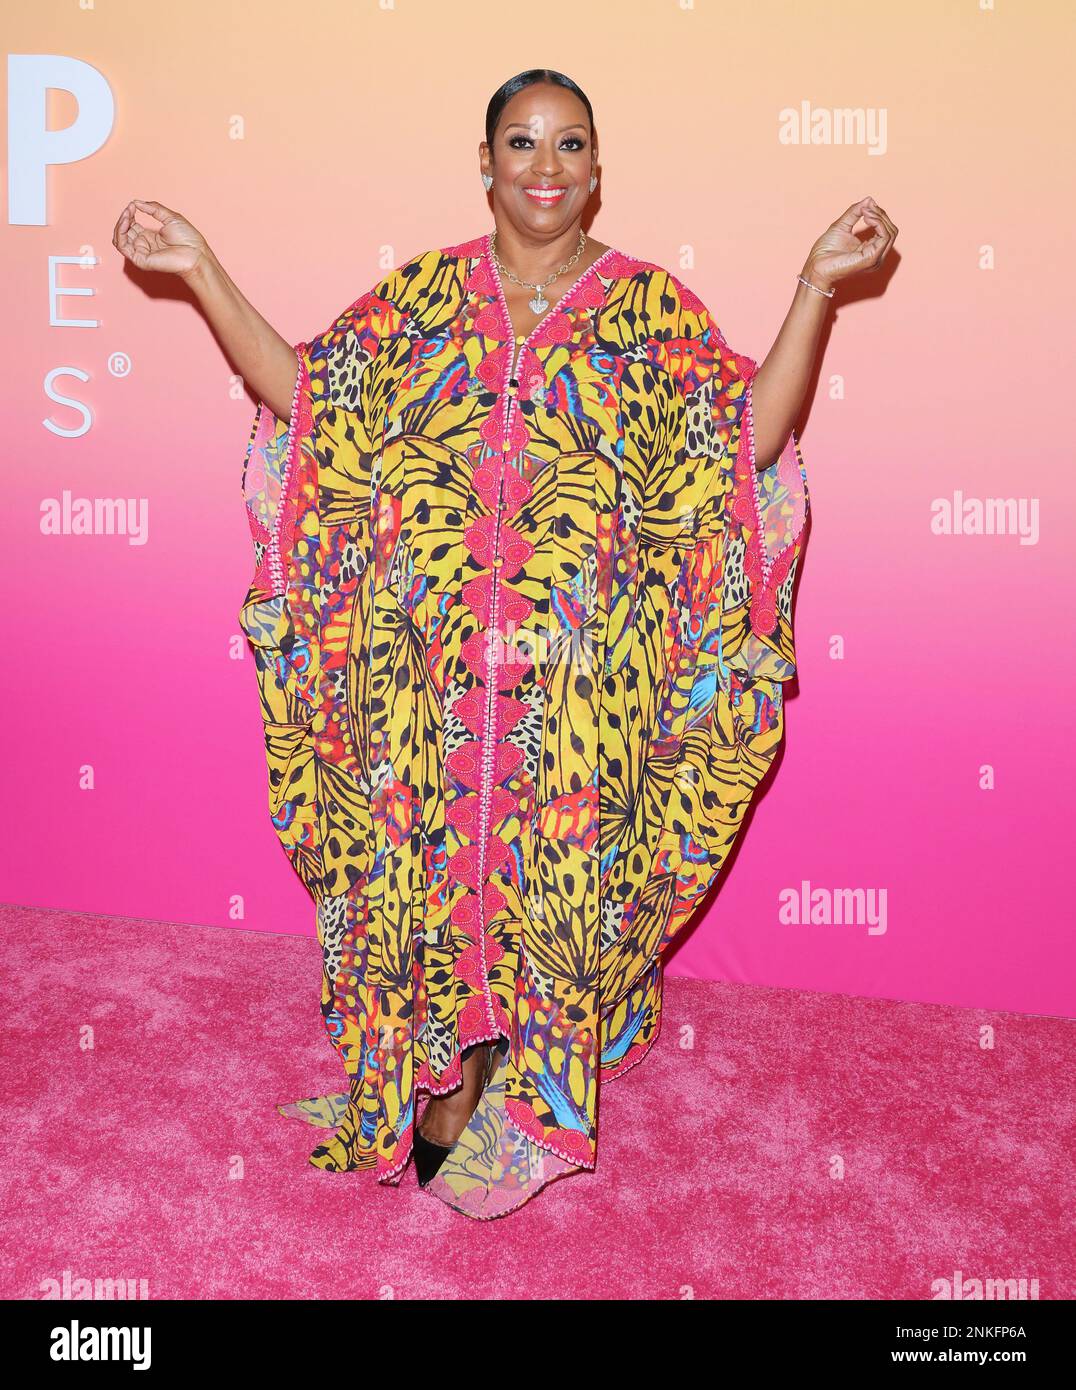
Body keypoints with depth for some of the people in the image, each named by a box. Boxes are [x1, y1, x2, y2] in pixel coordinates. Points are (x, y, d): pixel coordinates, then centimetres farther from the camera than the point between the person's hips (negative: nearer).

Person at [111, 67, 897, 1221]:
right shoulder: (423, 294, 8)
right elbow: (305, 399, 6)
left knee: (552, 873, 7)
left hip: (577, 679, -1)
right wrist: (201, 270, 3)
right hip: (427, 665, 2)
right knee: (428, 859, 9)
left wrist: (817, 285, -13)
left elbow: (754, 439, -6)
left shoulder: (651, 310, 3)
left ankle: (500, 1086, 32)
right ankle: (445, 1078, 33)